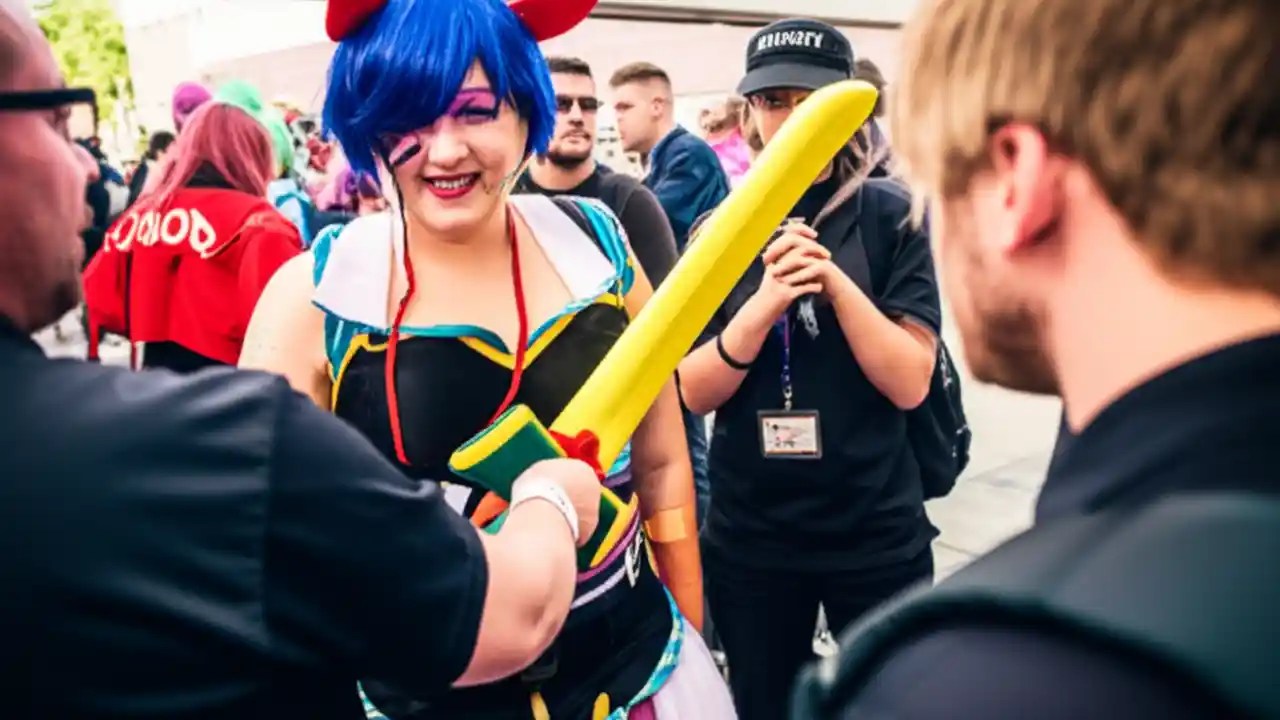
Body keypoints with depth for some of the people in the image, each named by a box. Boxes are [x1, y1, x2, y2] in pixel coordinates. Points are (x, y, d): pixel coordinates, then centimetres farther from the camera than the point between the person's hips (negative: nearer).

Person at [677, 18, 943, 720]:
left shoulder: (890, 217, -6)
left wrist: (834, 279, -24)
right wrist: (764, 303, -23)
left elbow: (909, 382, -11)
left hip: (876, 529, -1)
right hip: (749, 532, 2)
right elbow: (694, 391, -7)